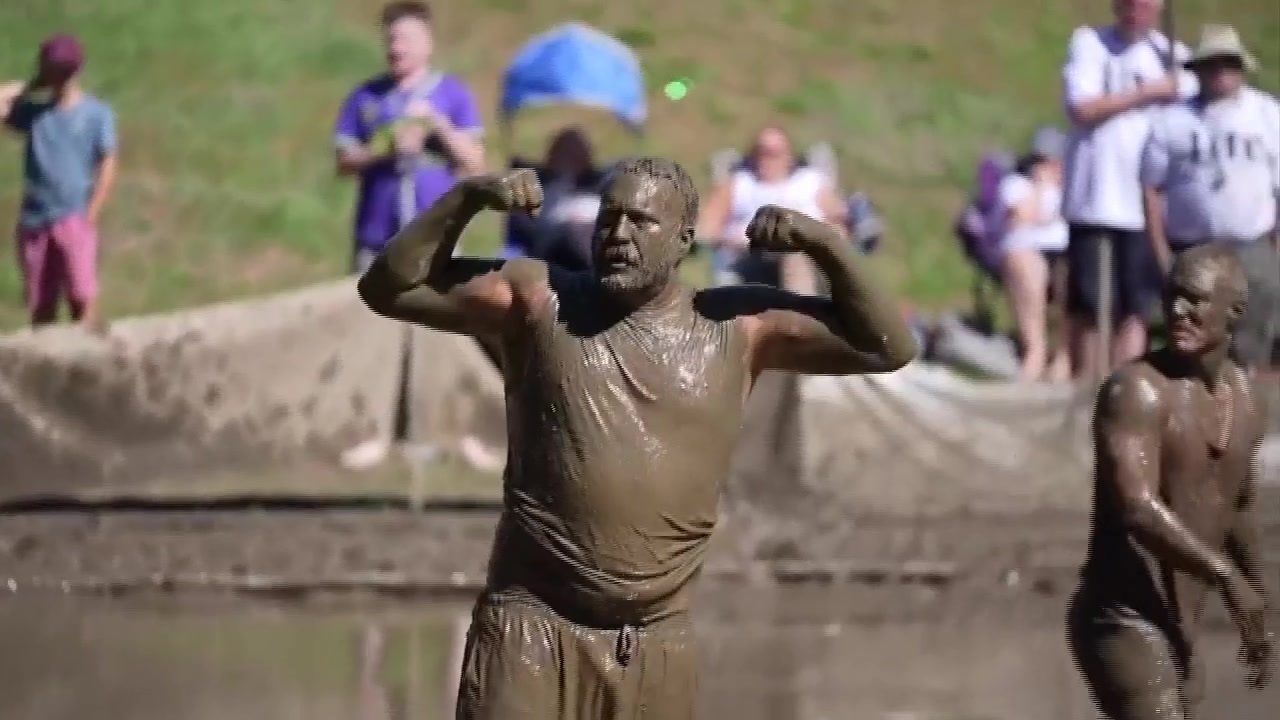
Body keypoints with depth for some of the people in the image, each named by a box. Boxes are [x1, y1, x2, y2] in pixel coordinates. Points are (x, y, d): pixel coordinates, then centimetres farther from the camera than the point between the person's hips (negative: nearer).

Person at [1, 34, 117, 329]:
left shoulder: (96, 114, -1)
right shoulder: (33, 111, 9)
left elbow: (107, 168, -3)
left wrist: (90, 217, -10)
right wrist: (28, 87, 2)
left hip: (74, 219, -4)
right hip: (34, 219, 4)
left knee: (82, 298, -13)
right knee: (40, 306, 6)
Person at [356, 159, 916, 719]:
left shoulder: (737, 327, 4)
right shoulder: (538, 300, 1)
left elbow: (886, 348, 3)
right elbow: (390, 289, 0)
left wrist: (824, 244, -8)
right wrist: (464, 200, -12)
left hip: (657, 647, 2)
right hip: (531, 629, -2)